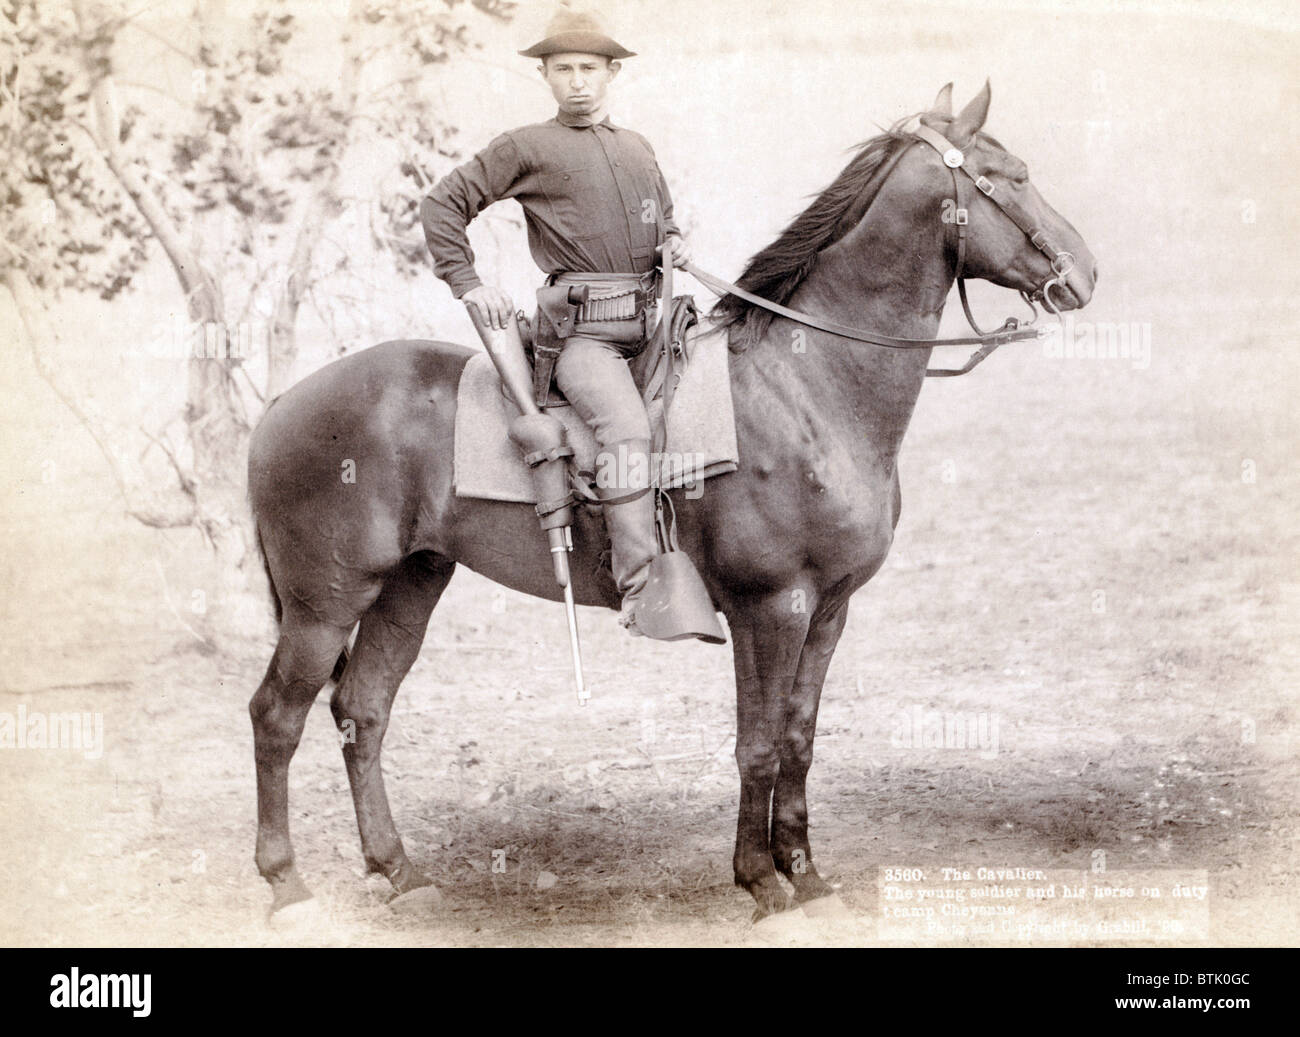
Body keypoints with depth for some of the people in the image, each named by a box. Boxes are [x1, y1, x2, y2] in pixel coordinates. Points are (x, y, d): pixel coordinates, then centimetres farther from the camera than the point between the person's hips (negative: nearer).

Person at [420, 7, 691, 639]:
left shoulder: (639, 149, 23)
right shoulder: (527, 148, 7)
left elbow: (665, 223, 39)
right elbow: (443, 205, 9)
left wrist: (675, 245, 15)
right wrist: (467, 286, 0)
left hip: (646, 330, 7)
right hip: (581, 333, -7)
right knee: (626, 427, -31)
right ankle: (641, 591, -35)